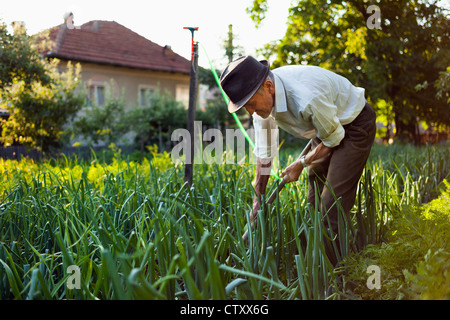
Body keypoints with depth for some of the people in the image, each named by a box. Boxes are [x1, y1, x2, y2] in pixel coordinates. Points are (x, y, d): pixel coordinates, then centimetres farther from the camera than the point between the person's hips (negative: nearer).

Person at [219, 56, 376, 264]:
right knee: (314, 201, 11)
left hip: (352, 125, -7)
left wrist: (301, 164, -12)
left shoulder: (306, 98, -41)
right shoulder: (262, 96, -17)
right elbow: (264, 153, -5)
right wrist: (257, 199, -1)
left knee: (333, 202, -13)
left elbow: (334, 138, -22)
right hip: (324, 126, 7)